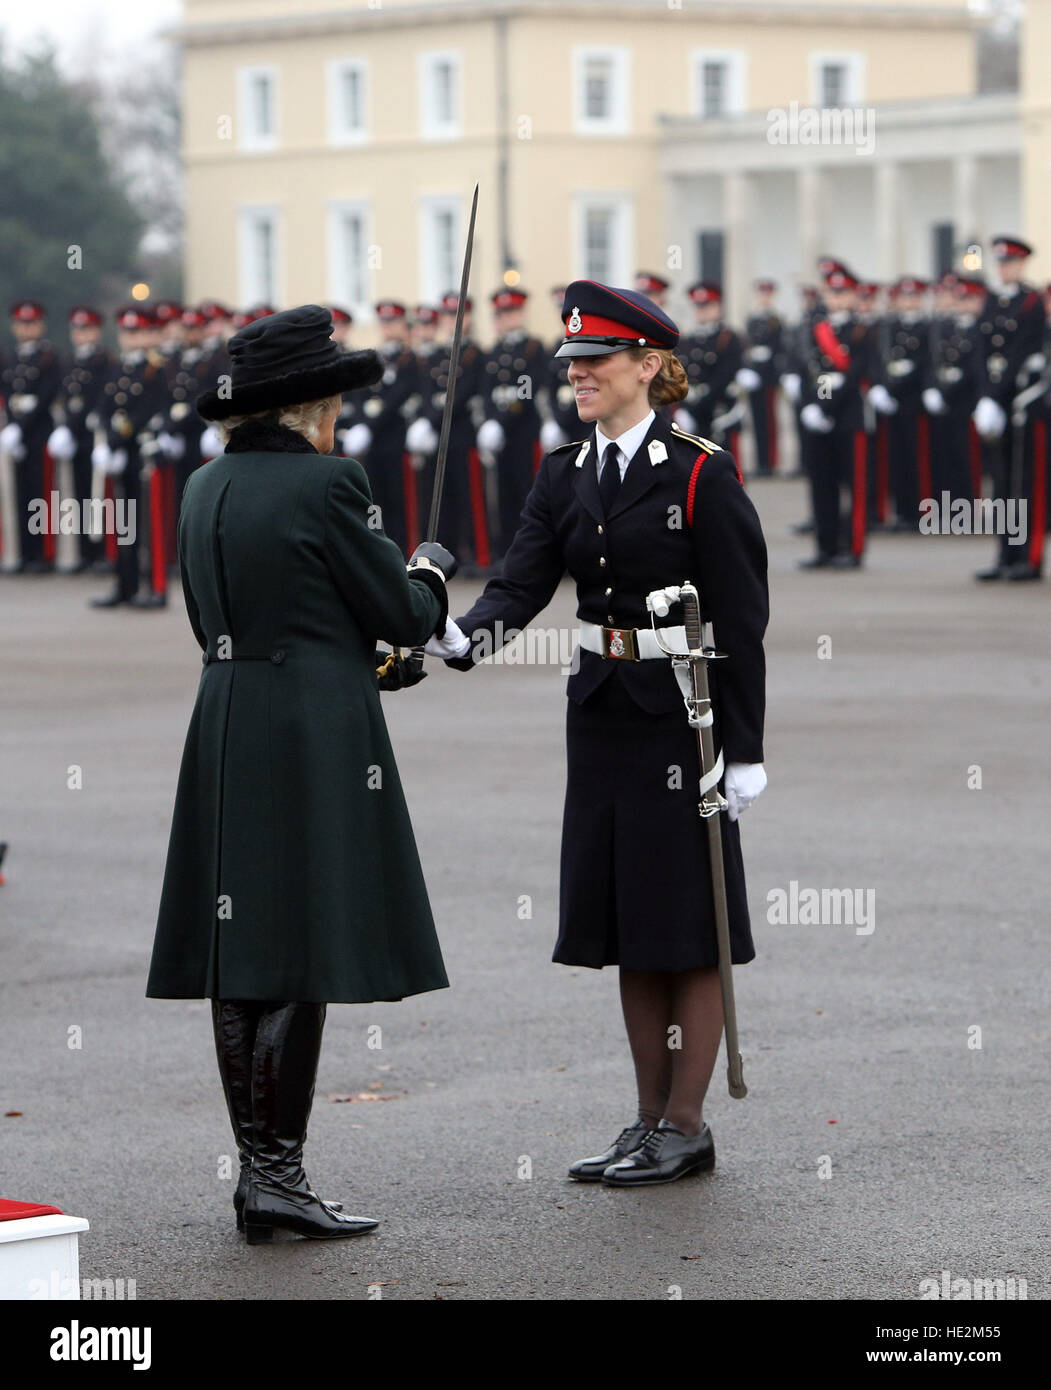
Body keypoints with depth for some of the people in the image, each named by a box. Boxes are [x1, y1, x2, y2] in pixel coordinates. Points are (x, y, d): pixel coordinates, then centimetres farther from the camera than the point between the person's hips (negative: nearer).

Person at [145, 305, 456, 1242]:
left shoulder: (206, 489, 10)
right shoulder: (325, 483, -12)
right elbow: (402, 618, -7)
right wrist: (431, 571, 15)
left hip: (225, 733, 7)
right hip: (317, 738, -7)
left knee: (241, 963, 8)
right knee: (301, 962, -5)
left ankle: (257, 1169, 13)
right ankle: (278, 1173, -6)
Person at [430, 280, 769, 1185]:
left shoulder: (702, 476, -10)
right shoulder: (564, 478, 8)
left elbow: (742, 620, -10)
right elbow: (523, 586, -2)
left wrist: (742, 751, -12)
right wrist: (464, 637, -24)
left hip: (683, 720, -7)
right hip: (602, 717, 7)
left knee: (689, 928, -1)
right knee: (627, 927, 10)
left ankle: (685, 1126, 6)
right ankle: (651, 1121, 18)